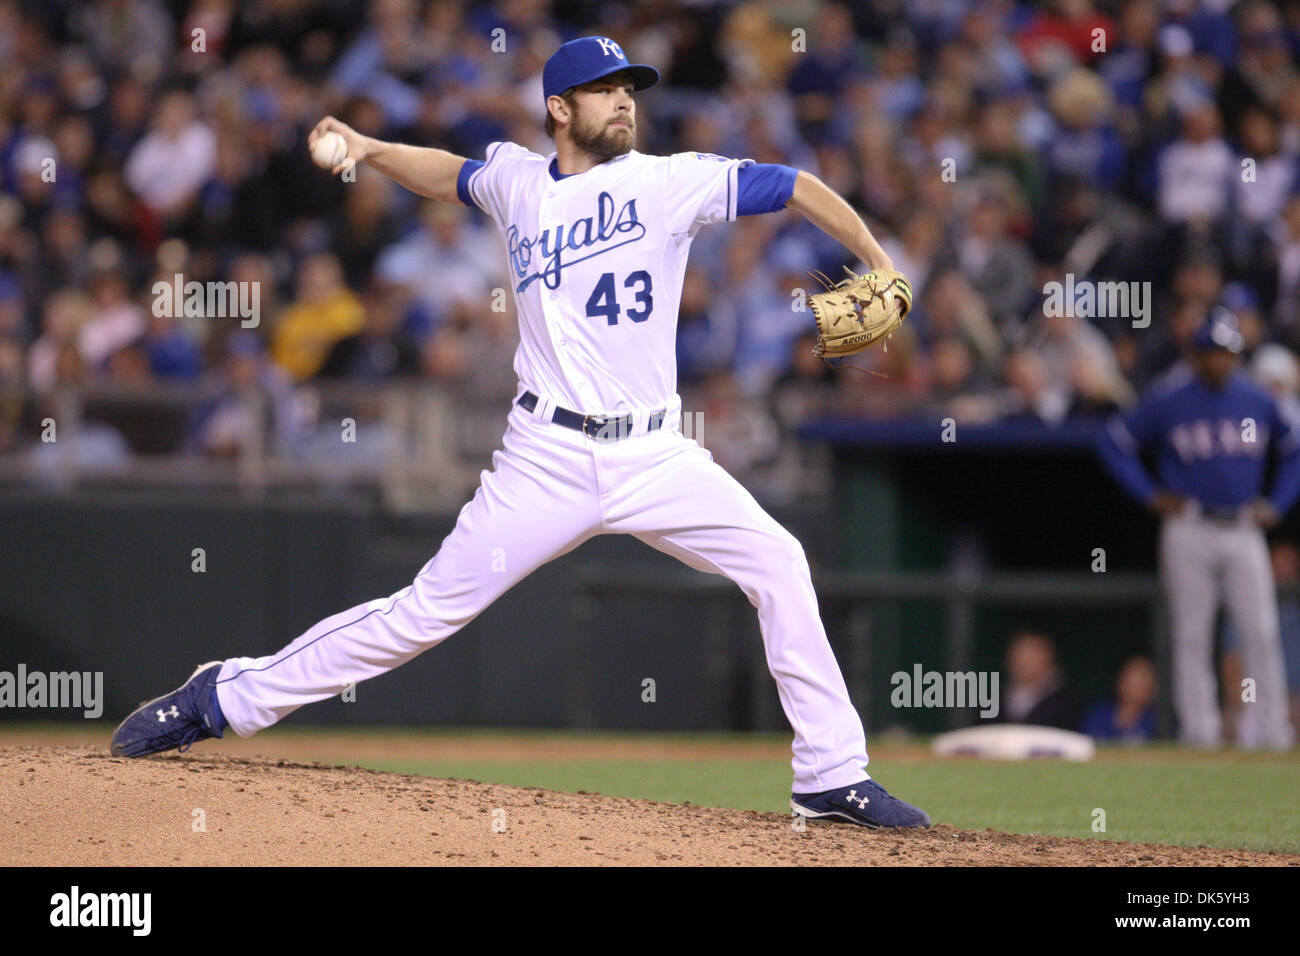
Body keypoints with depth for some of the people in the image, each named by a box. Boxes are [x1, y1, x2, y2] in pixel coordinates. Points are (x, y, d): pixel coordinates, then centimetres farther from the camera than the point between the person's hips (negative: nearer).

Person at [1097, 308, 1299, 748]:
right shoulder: (1168, 400, -2)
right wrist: (1151, 494, -1)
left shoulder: (1258, 401, 7)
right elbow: (1115, 442, 5)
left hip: (1244, 531, 2)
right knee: (1192, 634, -1)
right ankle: (1200, 727, 3)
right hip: (1188, 531, -2)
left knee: (1261, 632, -5)